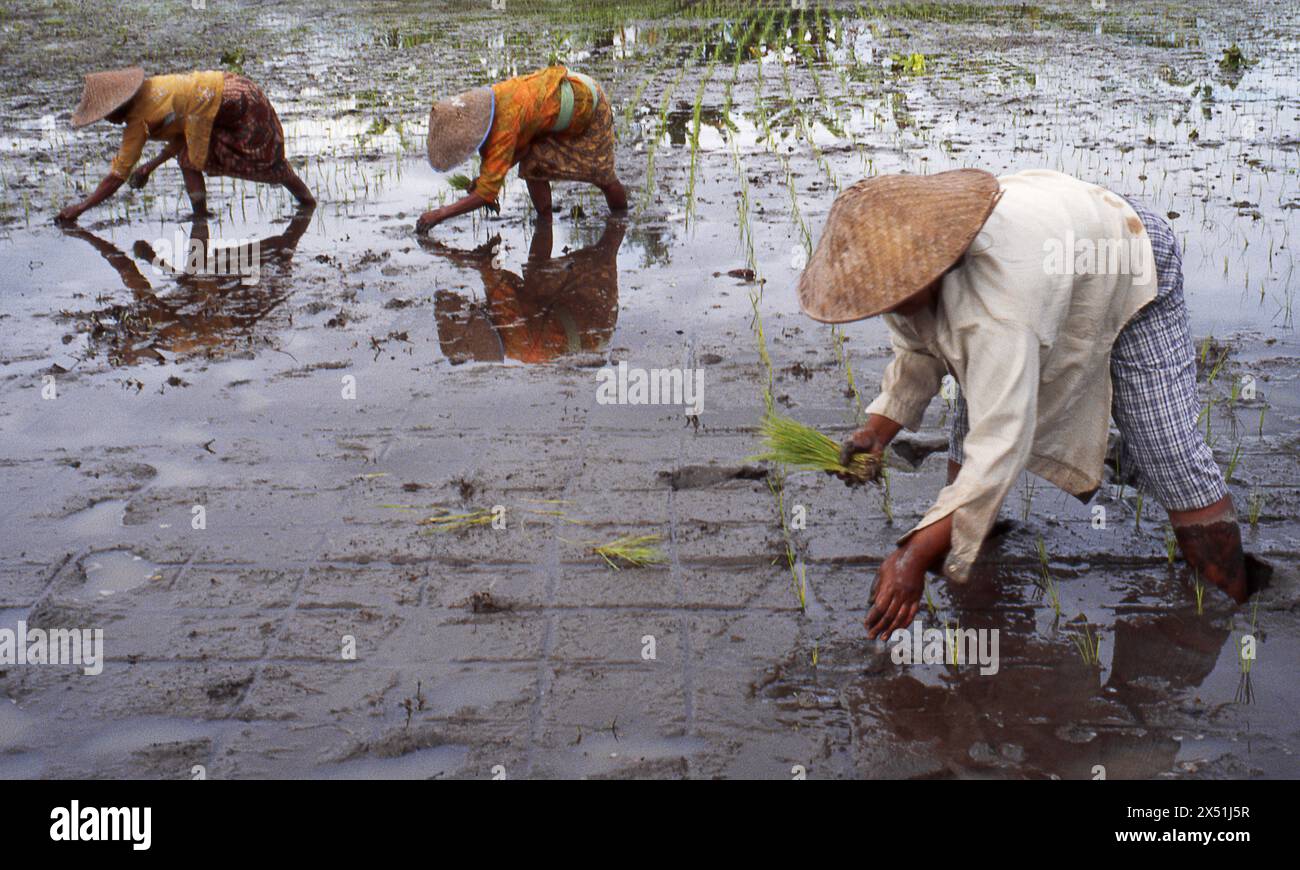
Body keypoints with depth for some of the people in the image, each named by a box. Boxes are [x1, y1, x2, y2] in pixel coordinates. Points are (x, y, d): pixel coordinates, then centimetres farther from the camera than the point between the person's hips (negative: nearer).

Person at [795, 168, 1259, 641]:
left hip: (1130, 279, -7)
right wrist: (881, 425, -17)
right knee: (971, 424, -1)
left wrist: (917, 554, -49)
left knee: (1168, 454, -13)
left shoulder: (996, 304, -47)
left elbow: (1002, 441, -48)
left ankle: (1231, 605, 4)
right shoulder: (908, 254, -22)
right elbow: (919, 349, -2)